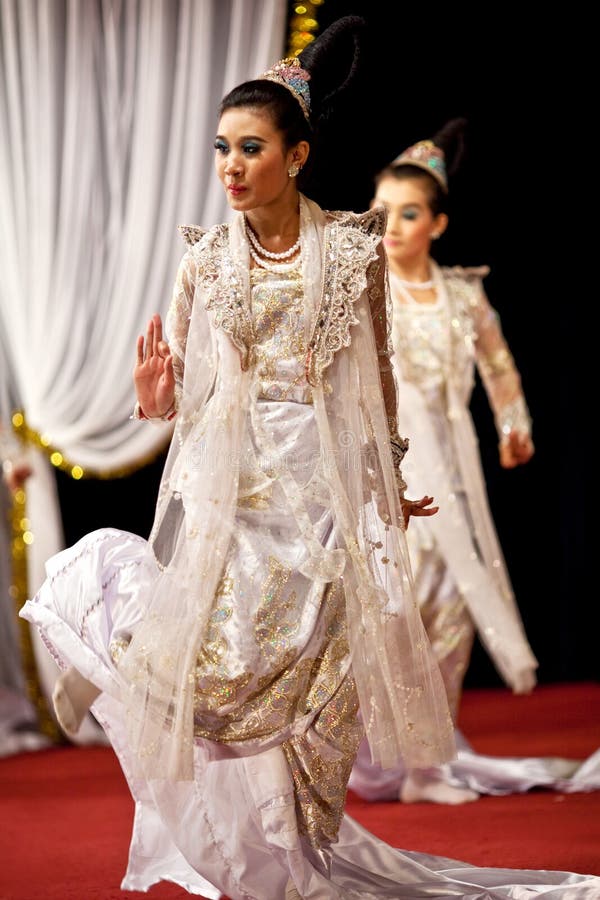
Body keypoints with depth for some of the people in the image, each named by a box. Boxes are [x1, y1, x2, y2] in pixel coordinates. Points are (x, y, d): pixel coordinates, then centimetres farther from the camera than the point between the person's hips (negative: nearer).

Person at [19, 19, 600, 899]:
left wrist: (391, 483, 11)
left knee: (318, 670, 1)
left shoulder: (353, 249, -1)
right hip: (232, 486, 1)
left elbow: (378, 375, 8)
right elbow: (179, 388, 8)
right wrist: (154, 395, -15)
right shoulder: (205, 260, 3)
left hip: (327, 485, -1)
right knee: (224, 664, -10)